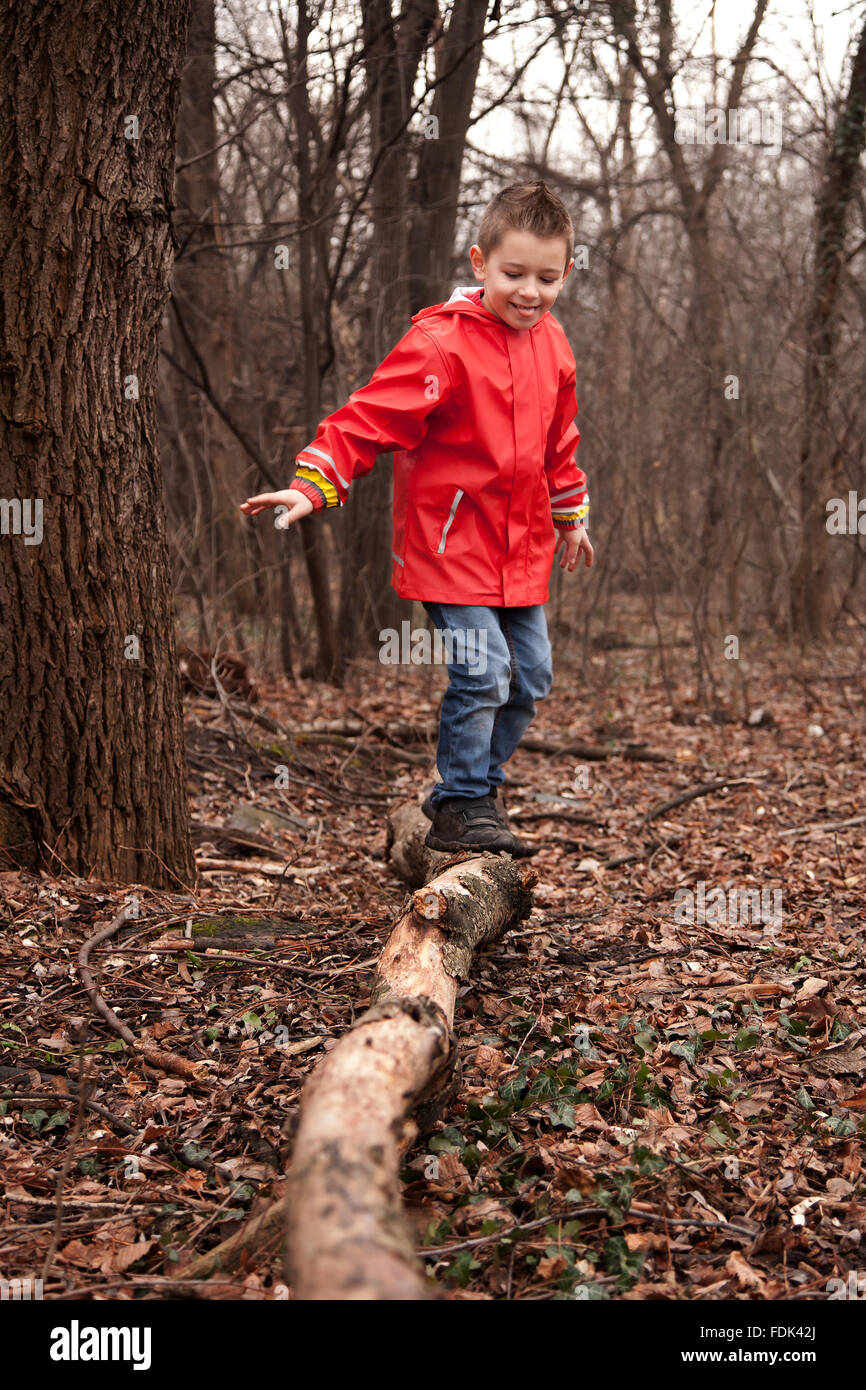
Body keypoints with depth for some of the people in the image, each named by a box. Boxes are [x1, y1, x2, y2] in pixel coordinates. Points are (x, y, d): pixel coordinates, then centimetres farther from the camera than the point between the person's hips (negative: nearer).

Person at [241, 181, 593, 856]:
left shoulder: (550, 344, 8)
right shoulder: (441, 343, -15)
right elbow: (372, 416, -20)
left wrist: (570, 514, 29)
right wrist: (314, 484, -29)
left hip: (523, 549, 8)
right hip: (452, 542, -7)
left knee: (531, 676, 11)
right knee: (481, 674, -12)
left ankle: (478, 782, 31)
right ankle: (461, 809, 5)